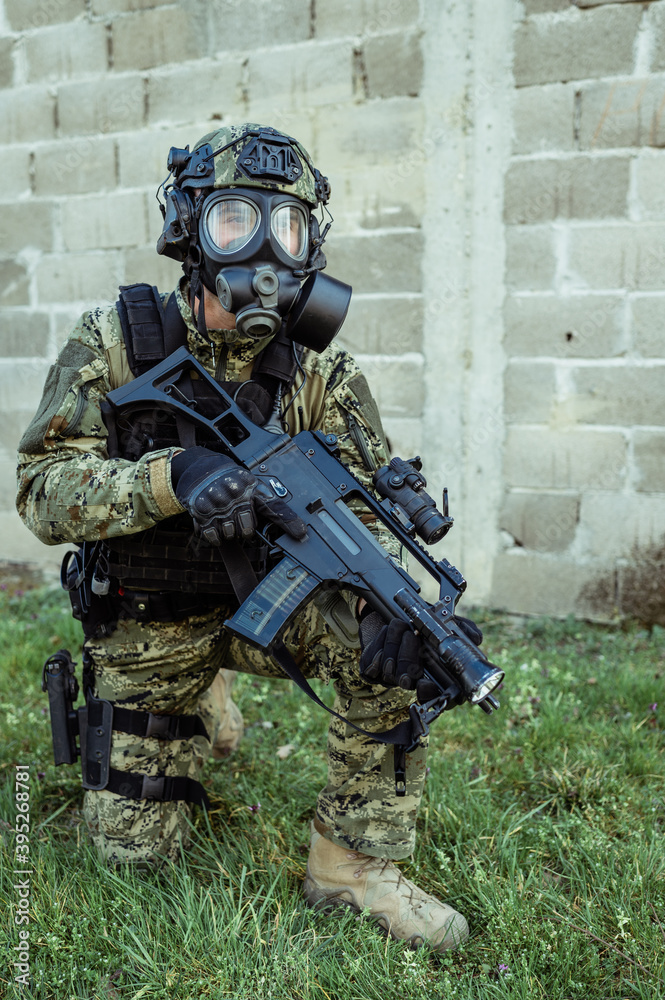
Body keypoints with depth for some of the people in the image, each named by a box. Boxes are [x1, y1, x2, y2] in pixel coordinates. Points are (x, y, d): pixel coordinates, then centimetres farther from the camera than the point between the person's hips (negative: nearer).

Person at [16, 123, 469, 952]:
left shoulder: (322, 375, -9)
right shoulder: (116, 343, -14)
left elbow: (367, 507, -12)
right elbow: (42, 490, -20)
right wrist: (173, 475, -38)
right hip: (148, 625, 0)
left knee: (384, 645, -29)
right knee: (133, 843, 5)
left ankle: (350, 861, -8)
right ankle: (197, 704, 35)